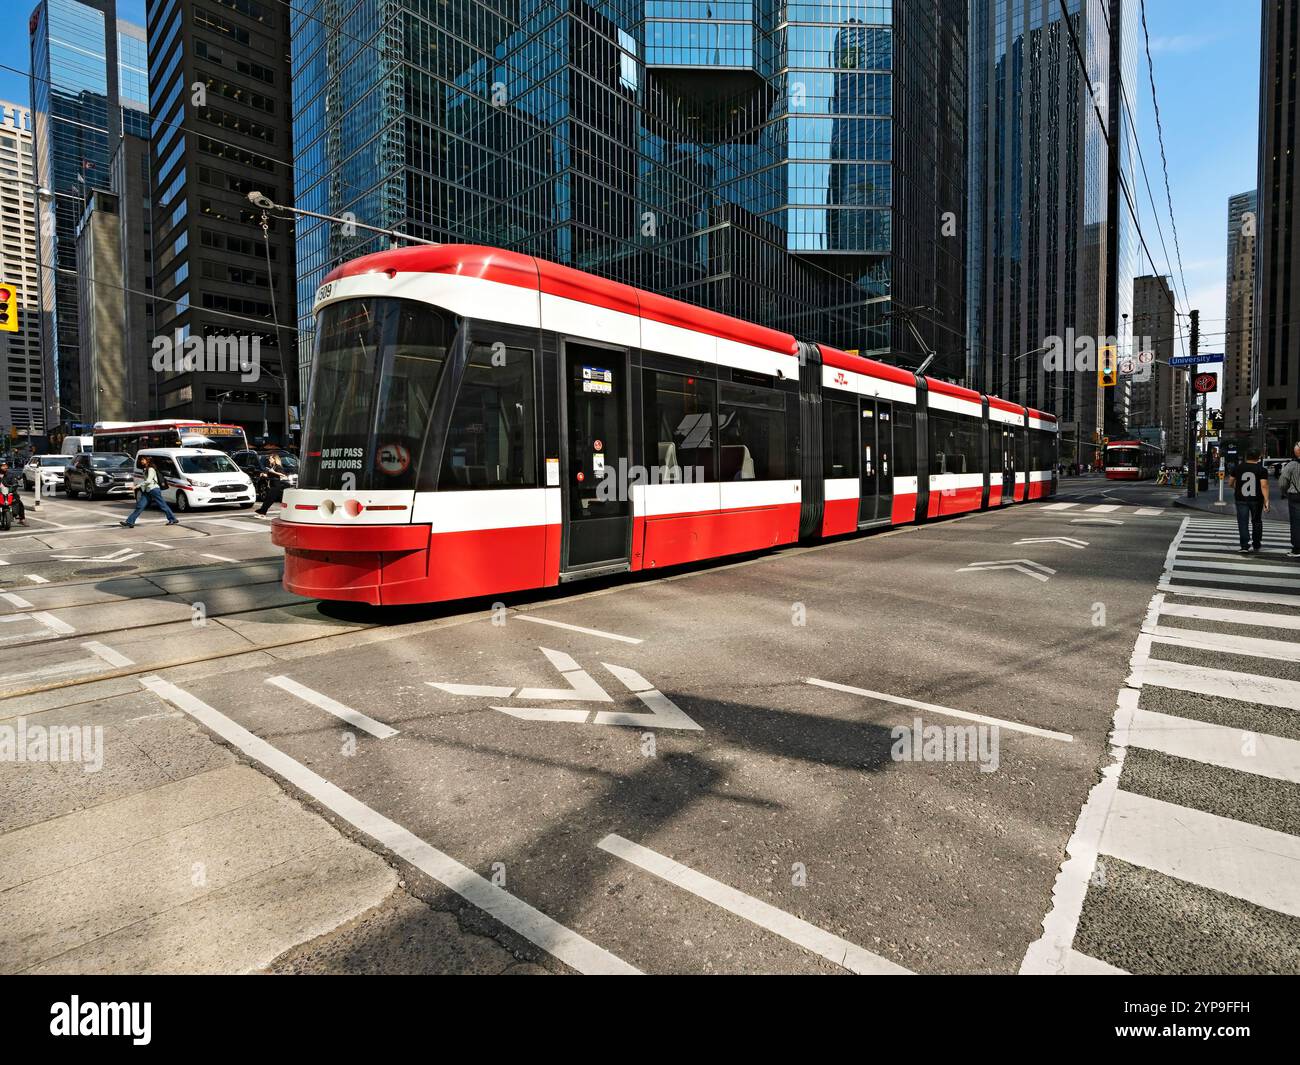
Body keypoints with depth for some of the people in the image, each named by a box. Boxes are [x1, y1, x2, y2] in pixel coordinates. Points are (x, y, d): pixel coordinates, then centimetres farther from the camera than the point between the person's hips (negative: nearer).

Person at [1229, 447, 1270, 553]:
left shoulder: (1237, 468, 0)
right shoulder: (1262, 470, -6)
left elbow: (1230, 484, 7)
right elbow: (1264, 486, -14)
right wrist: (1266, 501, -13)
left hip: (1241, 499, 0)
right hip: (1256, 500, 0)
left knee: (1243, 523, -2)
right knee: (1256, 522, 17)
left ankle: (1245, 546, -12)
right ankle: (1256, 545, 26)